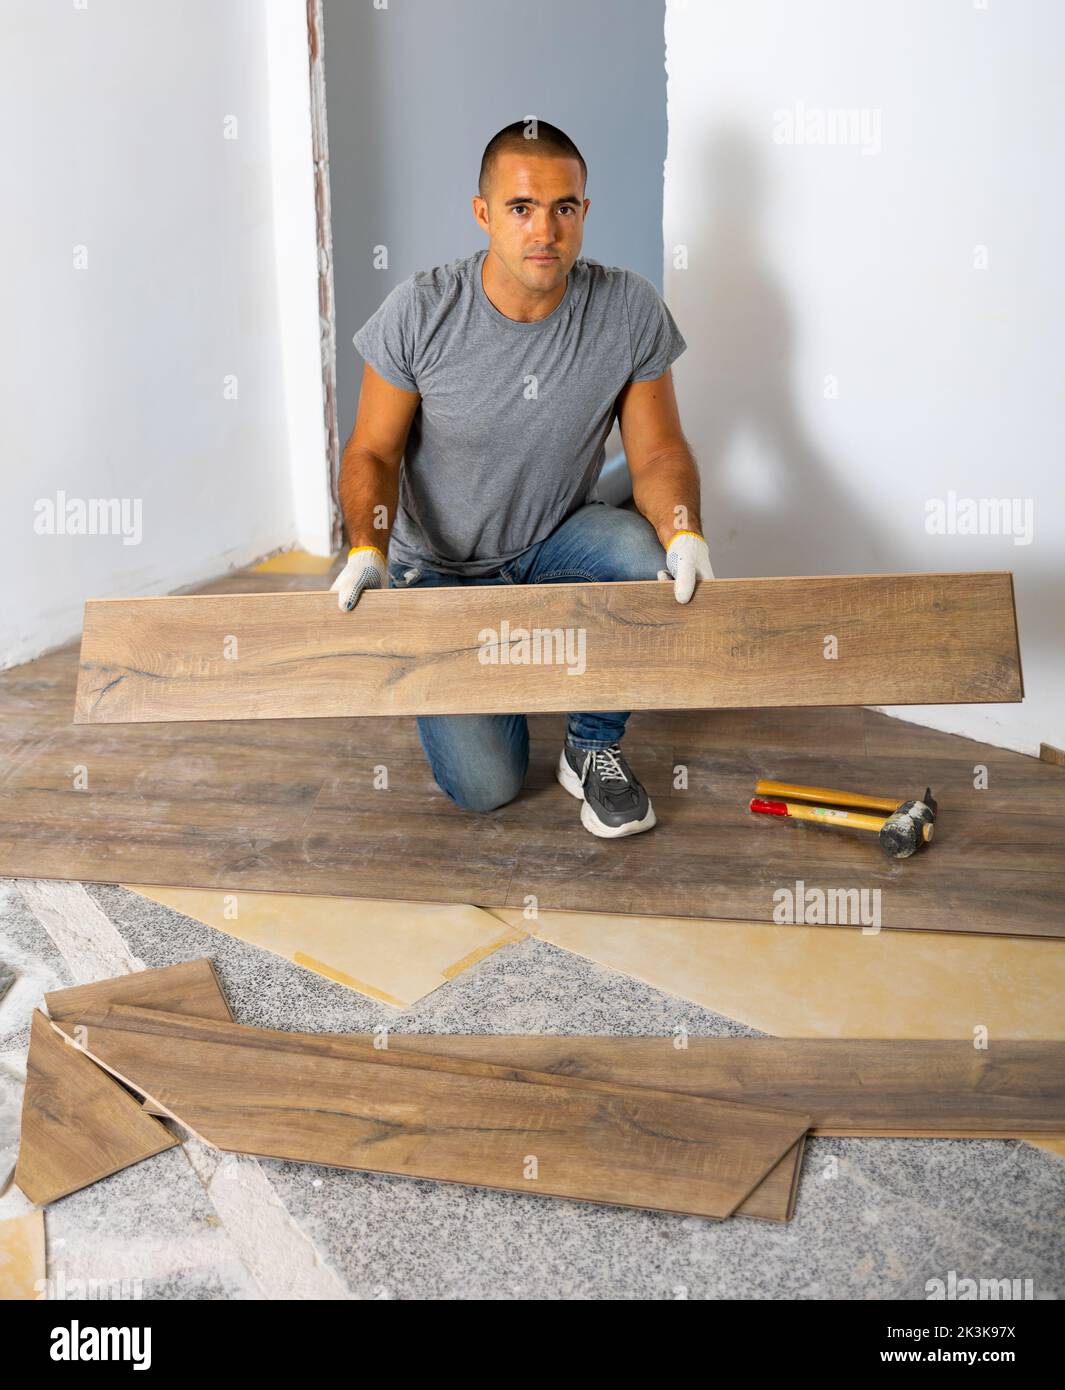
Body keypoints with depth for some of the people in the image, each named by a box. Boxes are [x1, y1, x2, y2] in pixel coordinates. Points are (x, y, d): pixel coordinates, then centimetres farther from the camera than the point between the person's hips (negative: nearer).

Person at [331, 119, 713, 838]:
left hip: (556, 542, 2)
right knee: (486, 785, -13)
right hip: (441, 568, -1)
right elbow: (374, 450, -10)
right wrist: (368, 551, -29)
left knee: (653, 562, -34)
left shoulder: (631, 310, -13)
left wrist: (685, 534, -30)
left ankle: (593, 749, -5)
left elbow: (657, 451, -9)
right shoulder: (420, 311, -17)